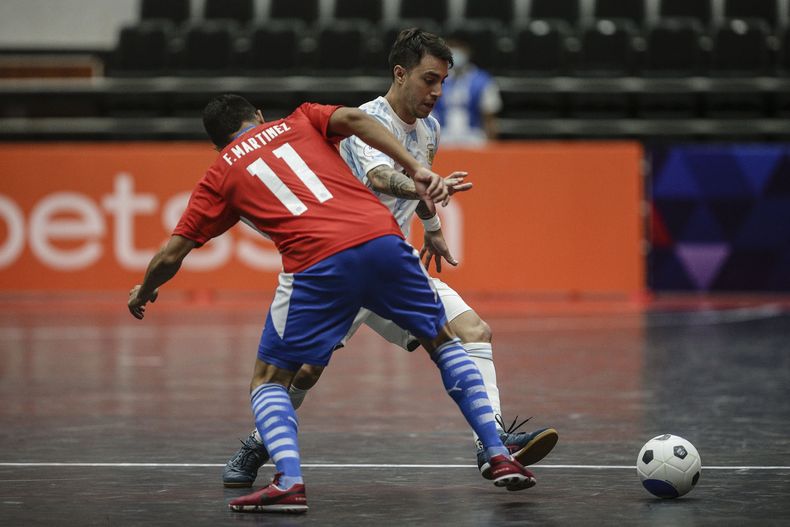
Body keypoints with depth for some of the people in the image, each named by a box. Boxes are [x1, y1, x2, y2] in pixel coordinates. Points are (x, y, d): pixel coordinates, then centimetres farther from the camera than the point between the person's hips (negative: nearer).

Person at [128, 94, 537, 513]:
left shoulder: (219, 175, 22)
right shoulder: (299, 121, 26)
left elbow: (171, 255, 20)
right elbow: (354, 118, 5)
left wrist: (142, 294, 39)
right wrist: (416, 171, 0)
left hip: (315, 265, -2)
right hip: (382, 239, 2)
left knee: (268, 380, 14)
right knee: (443, 341, 24)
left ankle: (288, 481, -11)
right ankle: (500, 457, 17)